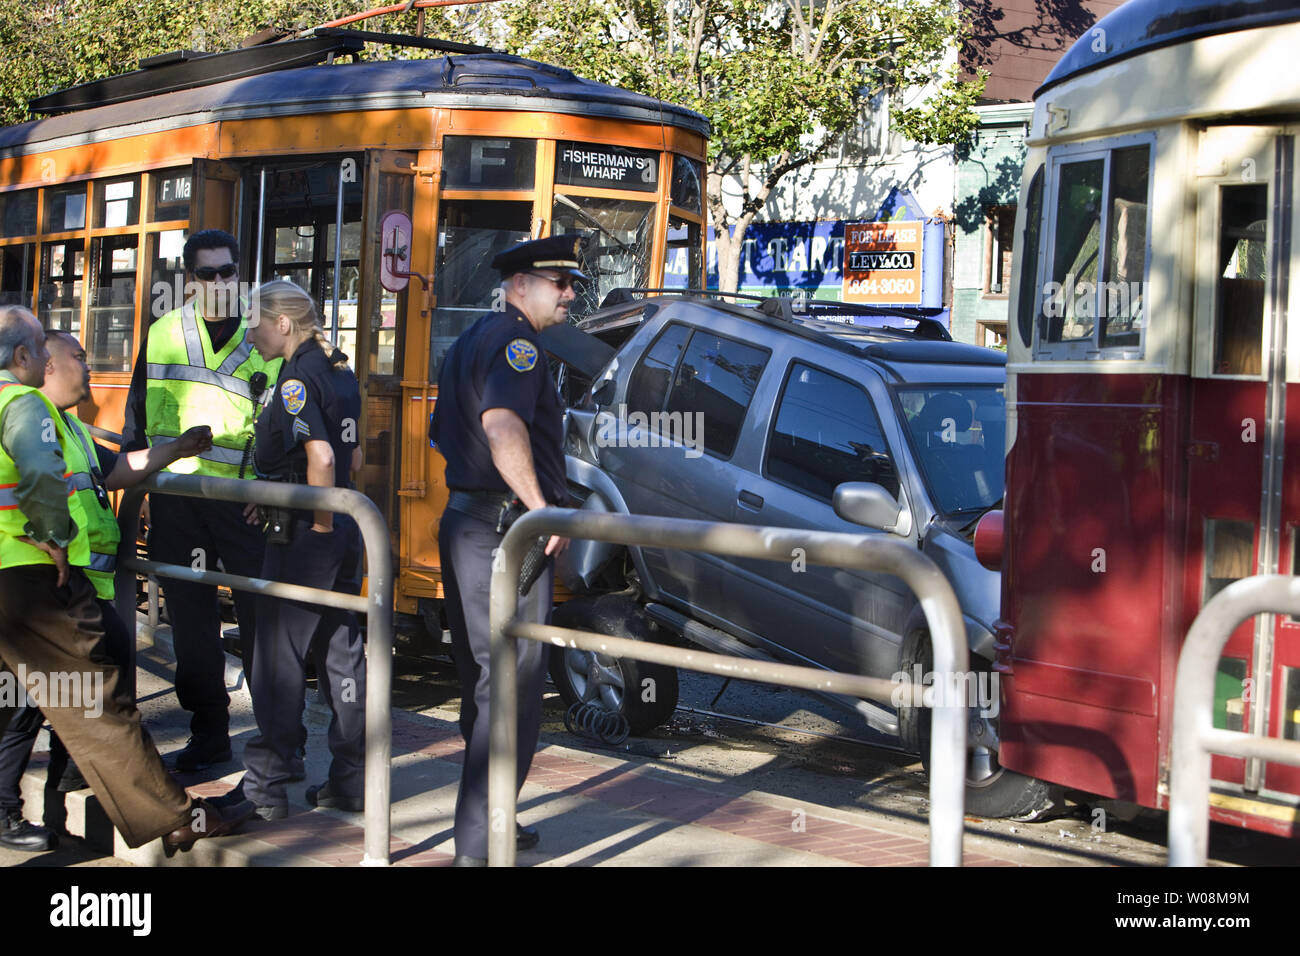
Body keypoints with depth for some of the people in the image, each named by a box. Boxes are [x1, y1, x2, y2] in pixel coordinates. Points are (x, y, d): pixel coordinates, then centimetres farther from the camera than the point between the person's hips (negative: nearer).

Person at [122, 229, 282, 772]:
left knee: (260, 612, -5)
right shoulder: (160, 335, 13)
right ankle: (209, 734, 17)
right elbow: (138, 411, 19)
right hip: (174, 497, 3)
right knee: (190, 615, 7)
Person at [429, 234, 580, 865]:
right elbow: (501, 422, -30)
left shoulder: (469, 342, 21)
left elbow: (443, 434, 31)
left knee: (482, 682, 18)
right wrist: (541, 509, -27)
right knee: (513, 689, -8)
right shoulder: (514, 340, -12)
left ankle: (488, 820, 28)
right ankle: (478, 844, -8)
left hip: (464, 523, 10)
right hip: (506, 532, -10)